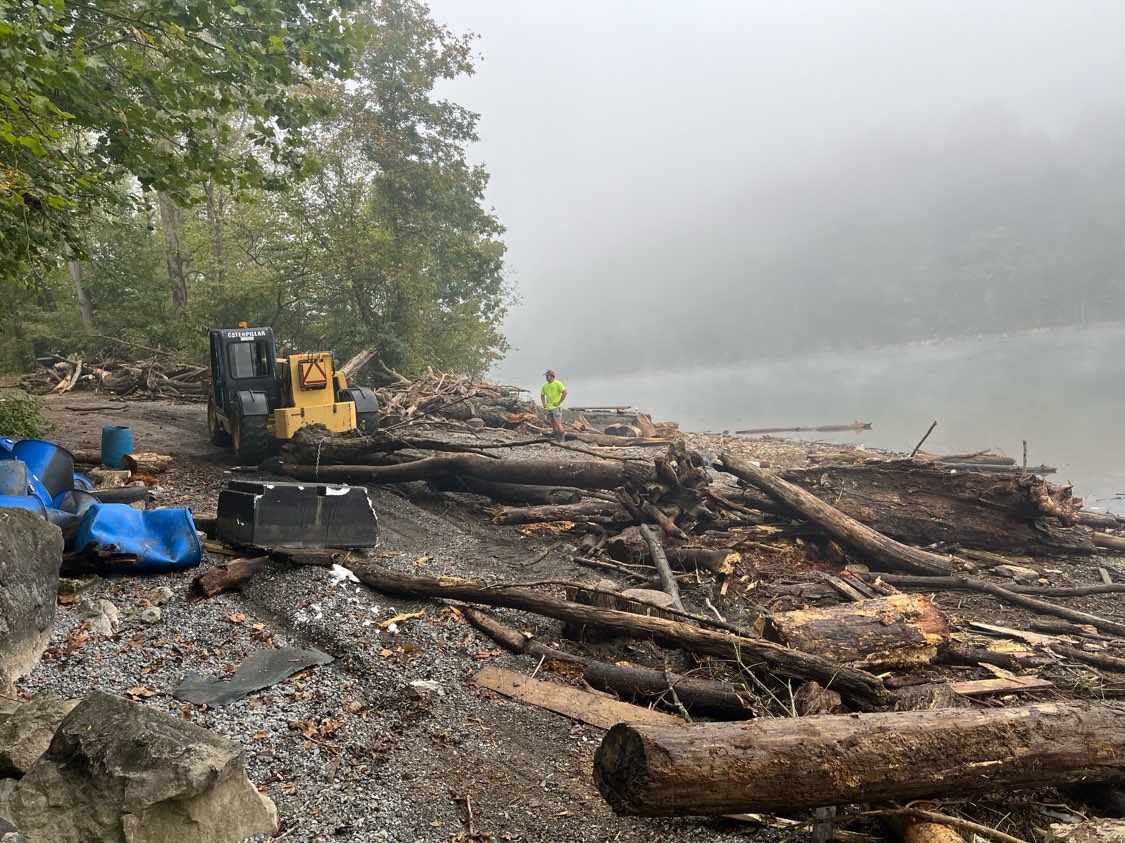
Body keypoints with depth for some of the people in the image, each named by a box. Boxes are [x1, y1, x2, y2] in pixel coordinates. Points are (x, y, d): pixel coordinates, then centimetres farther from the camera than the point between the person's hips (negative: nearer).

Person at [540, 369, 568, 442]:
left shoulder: (557, 383, -10)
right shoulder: (545, 385, 10)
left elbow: (565, 392, -17)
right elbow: (542, 395, 25)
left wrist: (559, 402, -17)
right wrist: (544, 403, 10)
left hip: (556, 407, -7)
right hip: (548, 408, 7)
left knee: (558, 423, -11)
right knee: (553, 424, 10)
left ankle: (562, 439, -5)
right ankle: (557, 439, 16)